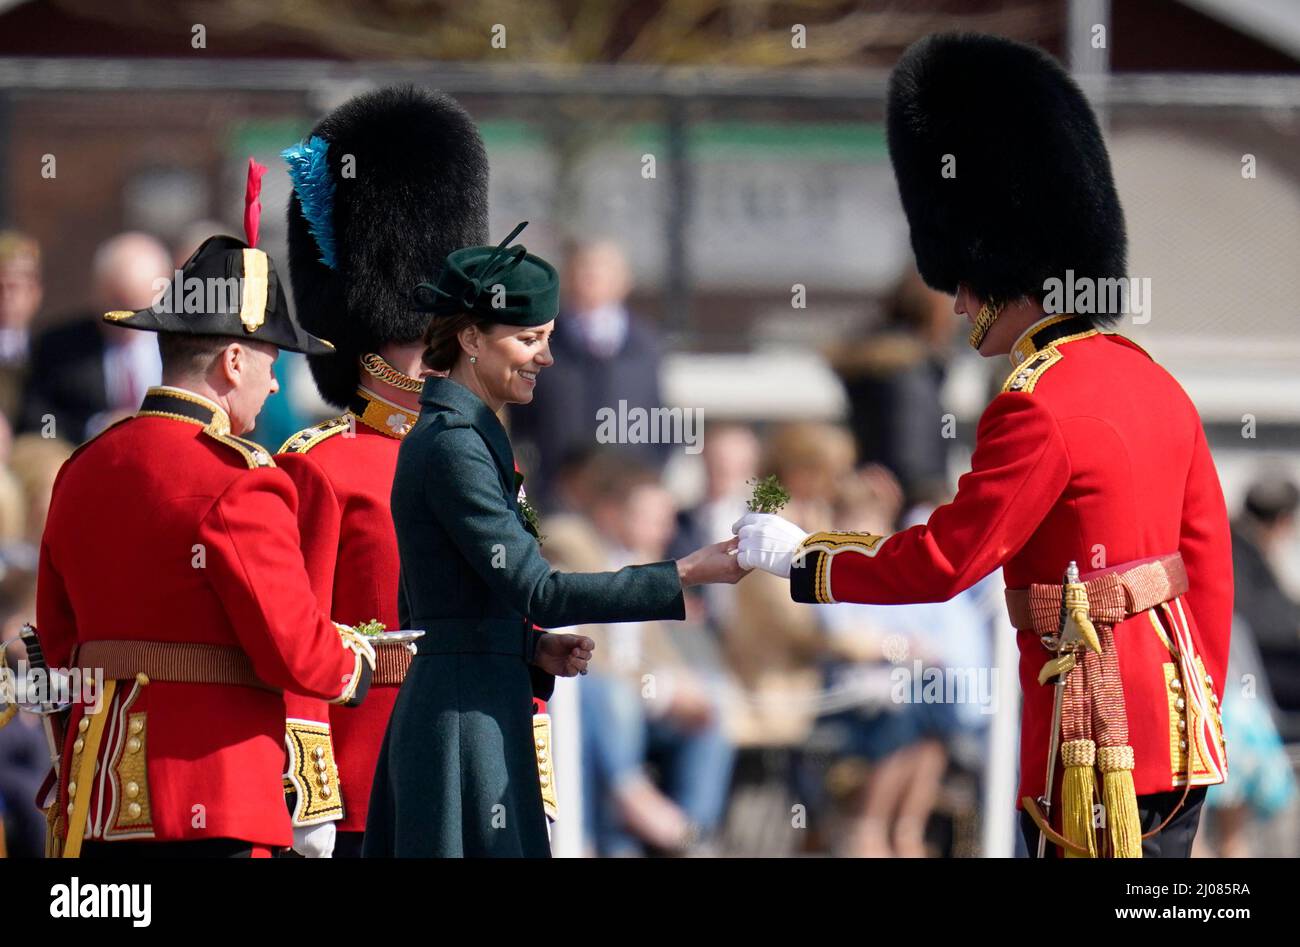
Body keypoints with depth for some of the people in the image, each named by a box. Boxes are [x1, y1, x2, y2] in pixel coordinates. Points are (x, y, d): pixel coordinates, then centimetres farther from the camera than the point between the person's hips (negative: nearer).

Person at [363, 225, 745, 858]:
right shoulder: (452, 447, -15)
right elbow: (536, 589, -20)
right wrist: (683, 577, -20)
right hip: (466, 722, -10)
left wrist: (534, 646, 8)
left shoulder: (447, 436, 16)